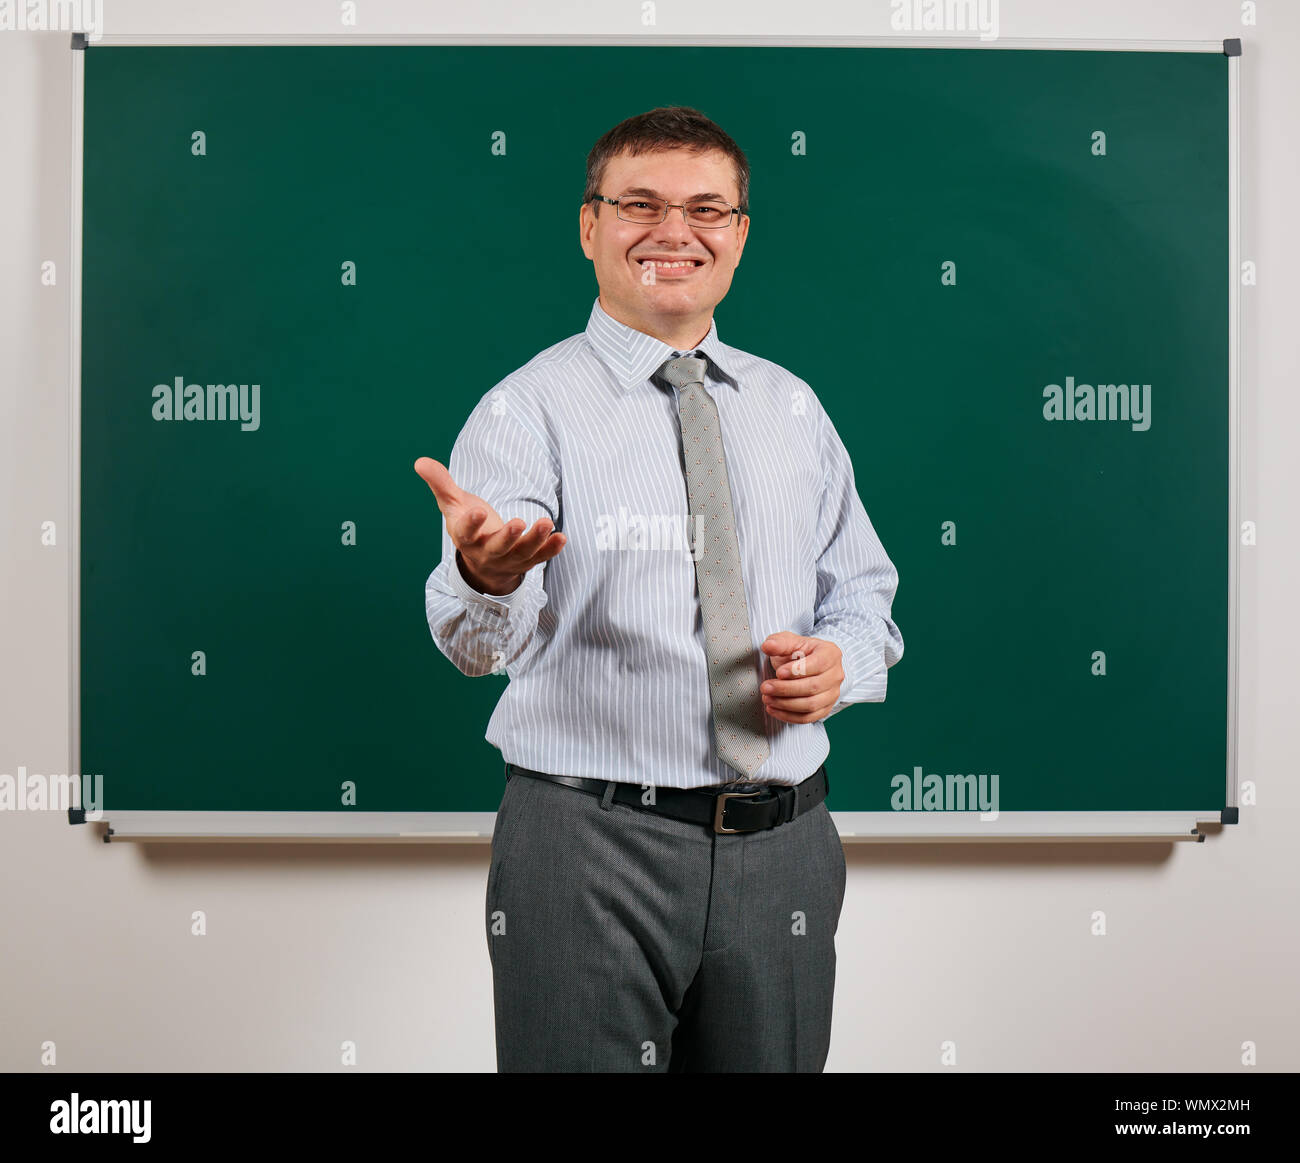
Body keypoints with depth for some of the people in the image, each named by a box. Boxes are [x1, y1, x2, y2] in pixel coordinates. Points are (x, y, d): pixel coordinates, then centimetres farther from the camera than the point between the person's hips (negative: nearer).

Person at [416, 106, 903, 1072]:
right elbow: (481, 642, -20)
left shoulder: (793, 408, 9)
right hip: (591, 852, -4)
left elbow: (864, 591, 16)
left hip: (782, 846, 4)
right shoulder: (528, 410, -6)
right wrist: (487, 575, -43)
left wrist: (843, 660, -6)